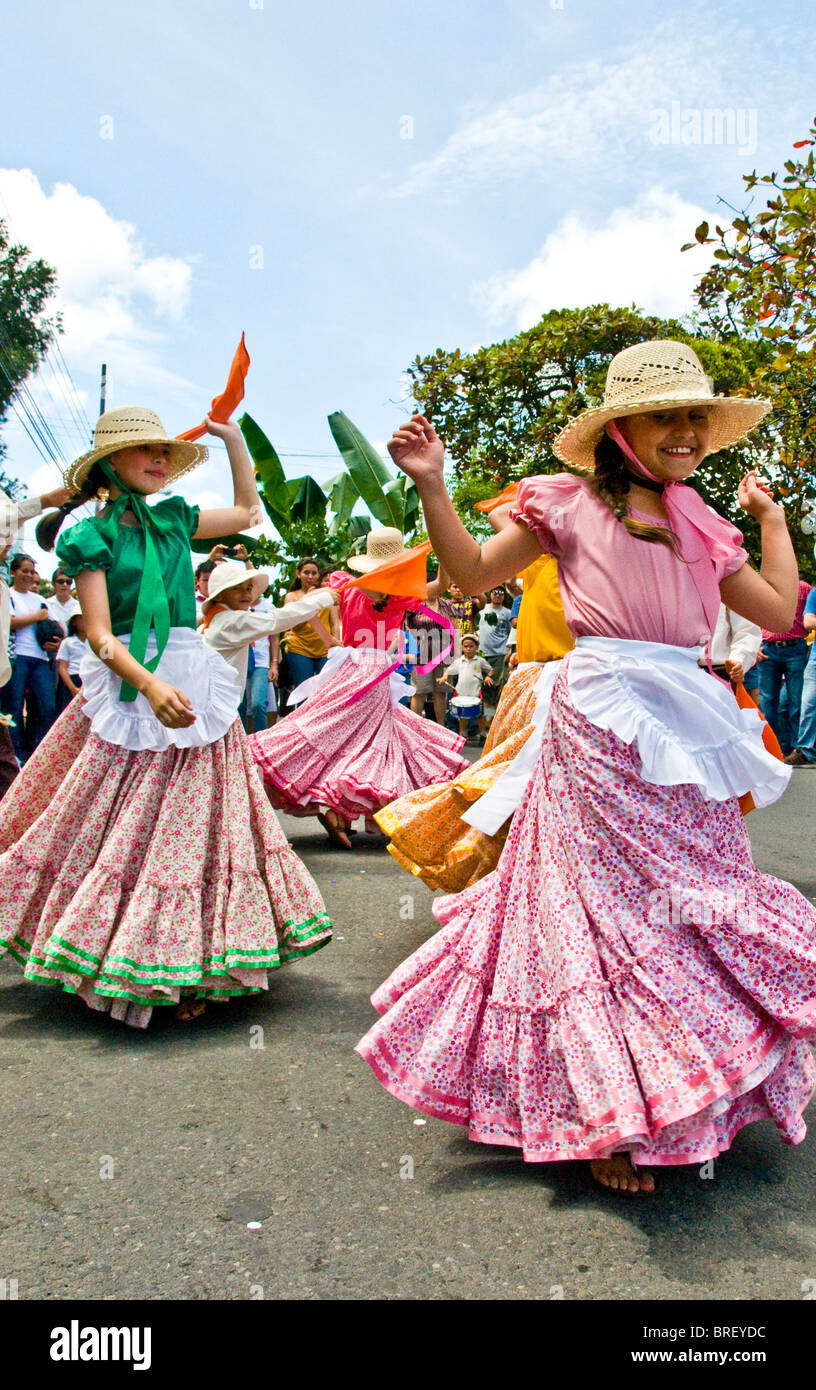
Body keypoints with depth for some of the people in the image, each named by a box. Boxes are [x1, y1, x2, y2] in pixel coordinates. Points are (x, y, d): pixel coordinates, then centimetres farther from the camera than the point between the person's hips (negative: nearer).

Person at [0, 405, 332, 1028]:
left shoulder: (174, 518, 11)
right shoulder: (91, 536, -2)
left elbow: (247, 511, 28)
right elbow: (100, 634, -10)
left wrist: (233, 438, 21)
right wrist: (150, 685, -26)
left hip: (192, 684, 4)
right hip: (125, 687, -4)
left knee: (191, 823, 5)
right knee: (120, 825, 1)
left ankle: (183, 971, 16)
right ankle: (117, 959, 19)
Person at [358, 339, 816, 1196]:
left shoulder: (700, 528, 17)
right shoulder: (572, 504, 4)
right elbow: (474, 573, 3)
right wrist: (430, 486, -7)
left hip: (684, 734, 6)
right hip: (600, 728, -5)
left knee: (691, 905, 9)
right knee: (607, 903, -3)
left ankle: (685, 1097, 29)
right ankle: (605, 1120, 10)